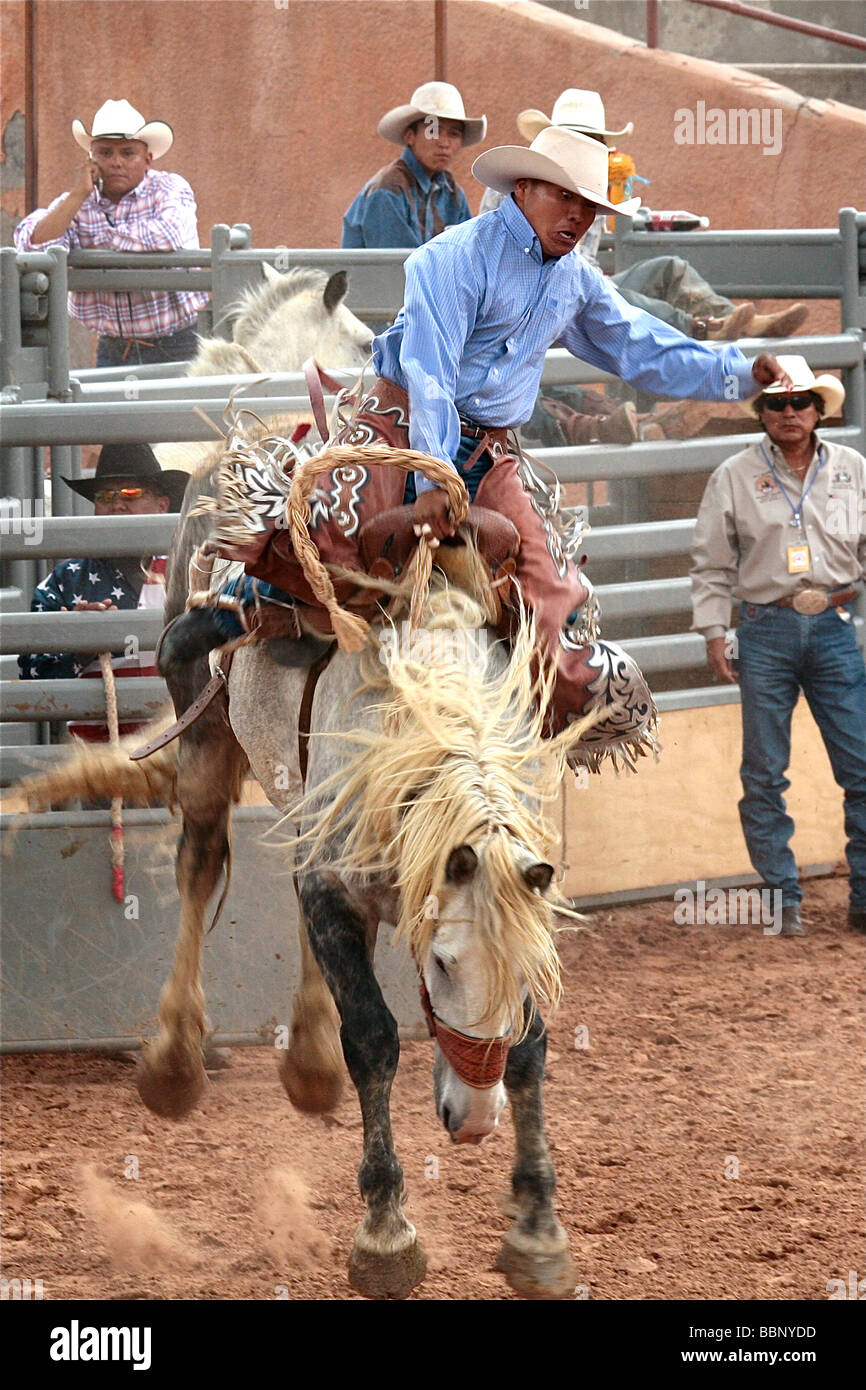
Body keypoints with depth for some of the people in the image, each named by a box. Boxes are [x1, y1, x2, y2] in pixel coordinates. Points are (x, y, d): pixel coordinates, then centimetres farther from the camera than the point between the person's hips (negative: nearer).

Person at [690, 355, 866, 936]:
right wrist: (714, 633, 1)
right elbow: (712, 564, 7)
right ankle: (781, 897, 11)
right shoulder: (735, 477, 3)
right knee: (764, 774, 2)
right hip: (766, 631, -1)